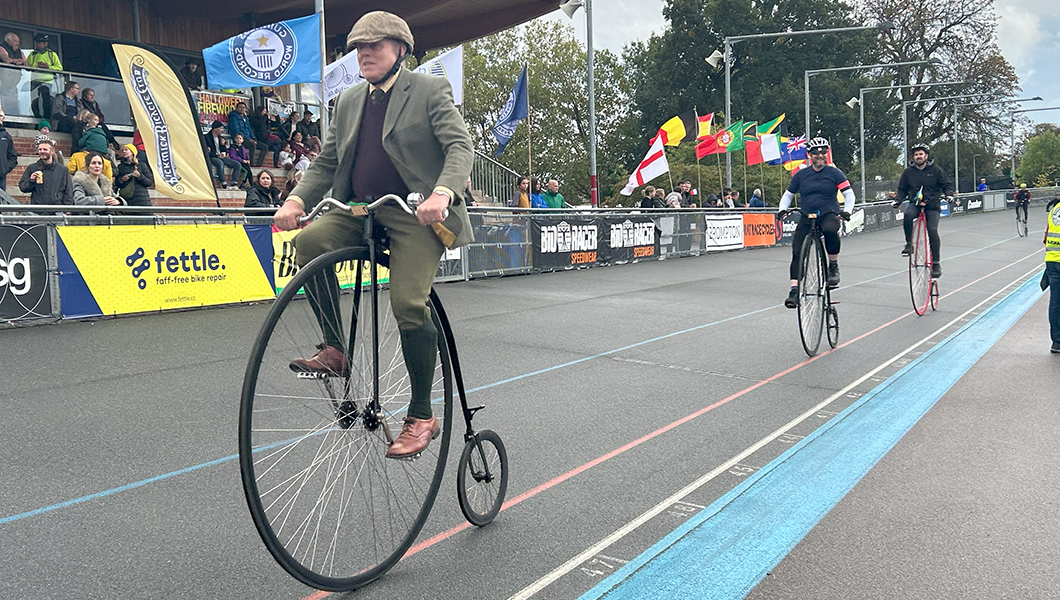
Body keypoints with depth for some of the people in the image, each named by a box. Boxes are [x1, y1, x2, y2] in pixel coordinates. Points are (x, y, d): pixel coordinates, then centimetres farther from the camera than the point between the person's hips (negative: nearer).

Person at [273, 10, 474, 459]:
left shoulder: (429, 90, 3)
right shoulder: (349, 102, 19)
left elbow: (460, 145, -8)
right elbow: (327, 163, 18)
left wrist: (442, 193, -28)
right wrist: (297, 200, -2)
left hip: (414, 215, -5)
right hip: (360, 212, 5)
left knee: (408, 303, -20)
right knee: (310, 241, -25)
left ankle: (421, 416, -5)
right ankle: (335, 349, -12)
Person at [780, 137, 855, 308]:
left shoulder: (834, 173, 3)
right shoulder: (801, 175, 8)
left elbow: (849, 194, 3)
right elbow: (788, 195, 18)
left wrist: (846, 211, -14)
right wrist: (782, 209, 1)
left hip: (829, 215, -2)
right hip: (807, 217, 3)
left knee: (830, 230, -38)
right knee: (797, 253, -13)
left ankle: (834, 267, -16)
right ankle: (794, 291, -9)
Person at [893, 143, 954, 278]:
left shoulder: (935, 170, 4)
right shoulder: (908, 172, 8)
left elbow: (946, 185, 9)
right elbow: (902, 190, 16)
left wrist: (949, 194, -11)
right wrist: (897, 200, -2)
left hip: (932, 206, -1)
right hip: (915, 204, 1)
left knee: (932, 230, -18)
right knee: (908, 214, -35)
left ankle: (936, 263, -8)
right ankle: (909, 244, -17)